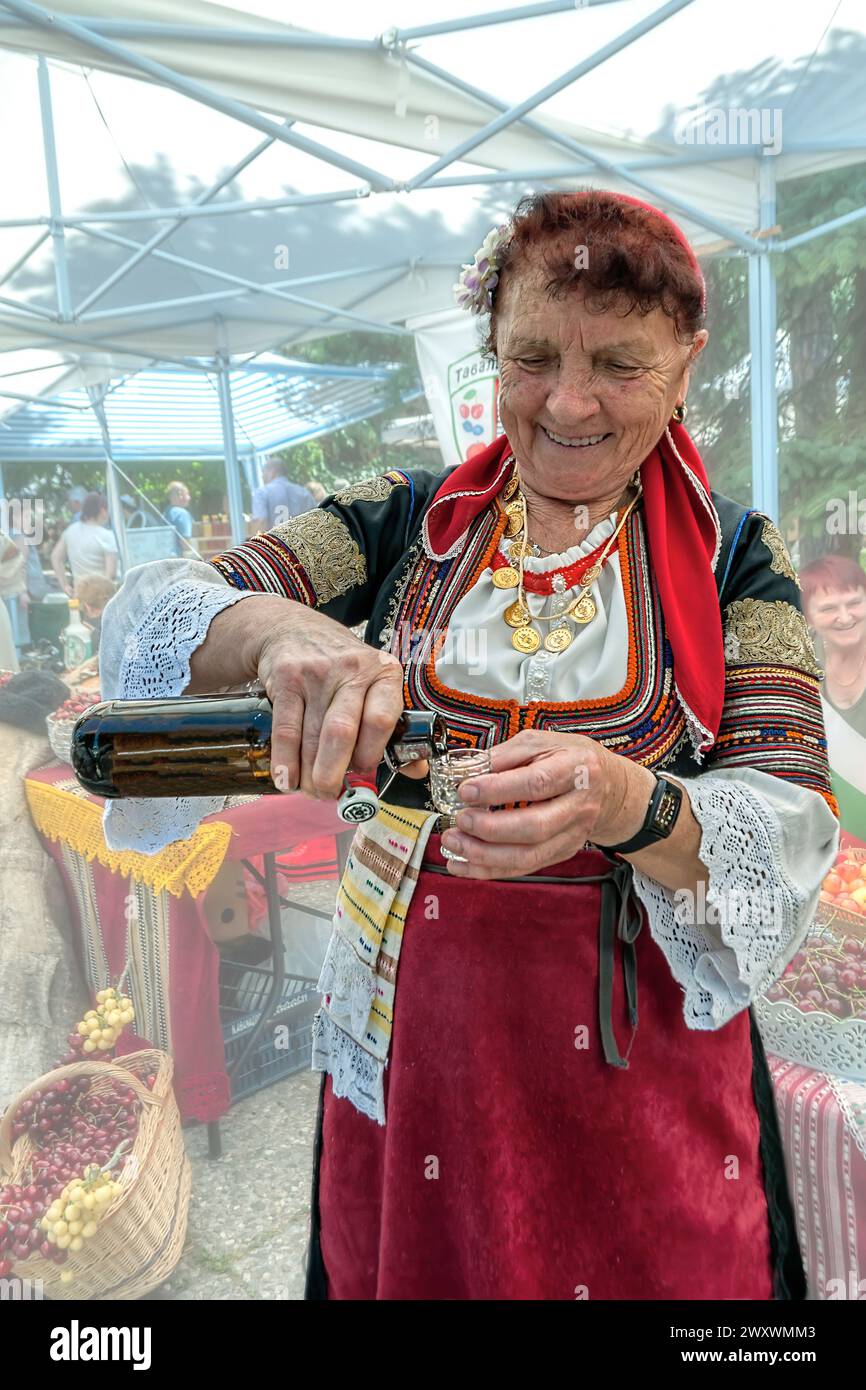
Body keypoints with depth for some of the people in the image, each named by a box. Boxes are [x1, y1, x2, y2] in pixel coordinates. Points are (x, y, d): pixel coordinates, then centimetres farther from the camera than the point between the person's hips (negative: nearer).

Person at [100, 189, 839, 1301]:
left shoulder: (730, 556, -3)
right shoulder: (410, 522, -1)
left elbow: (793, 825, -12)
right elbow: (148, 614, -10)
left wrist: (631, 805, -34)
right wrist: (274, 627, -33)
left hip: (641, 1053, 0)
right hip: (406, 1034, 2)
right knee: (407, 1266, 19)